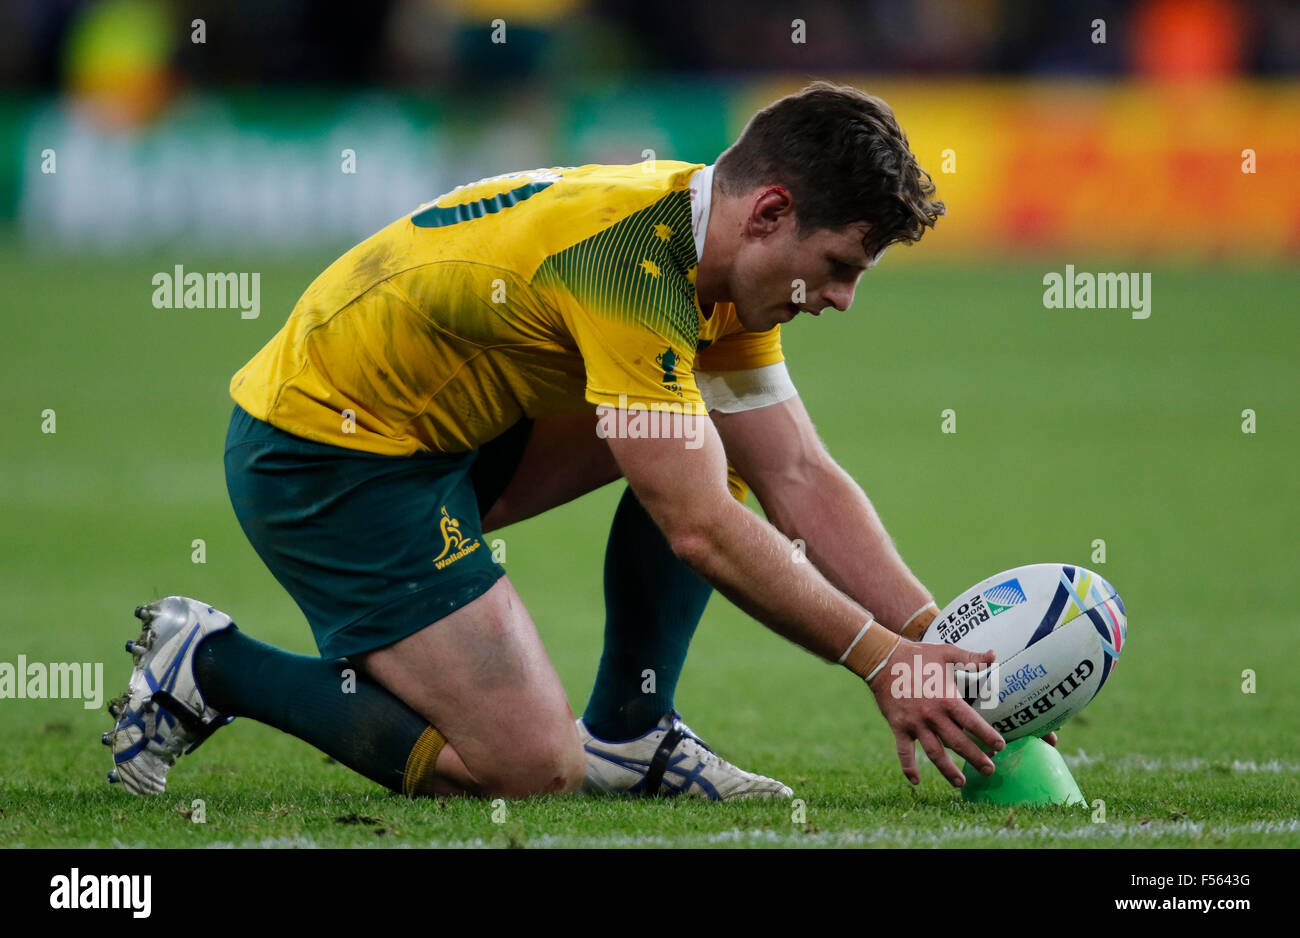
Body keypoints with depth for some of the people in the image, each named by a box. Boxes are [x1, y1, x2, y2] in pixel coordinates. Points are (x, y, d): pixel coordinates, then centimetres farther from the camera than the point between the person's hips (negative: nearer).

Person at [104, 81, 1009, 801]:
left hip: (438, 426, 10)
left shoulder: (717, 251, 2)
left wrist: (939, 640, -6)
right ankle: (208, 666, -3)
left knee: (707, 435, 6)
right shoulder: (634, 266, -28)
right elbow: (703, 532, -28)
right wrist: (883, 661, -23)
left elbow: (803, 480, 4)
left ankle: (627, 734, 10)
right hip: (321, 454, -10)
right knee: (532, 766, -14)